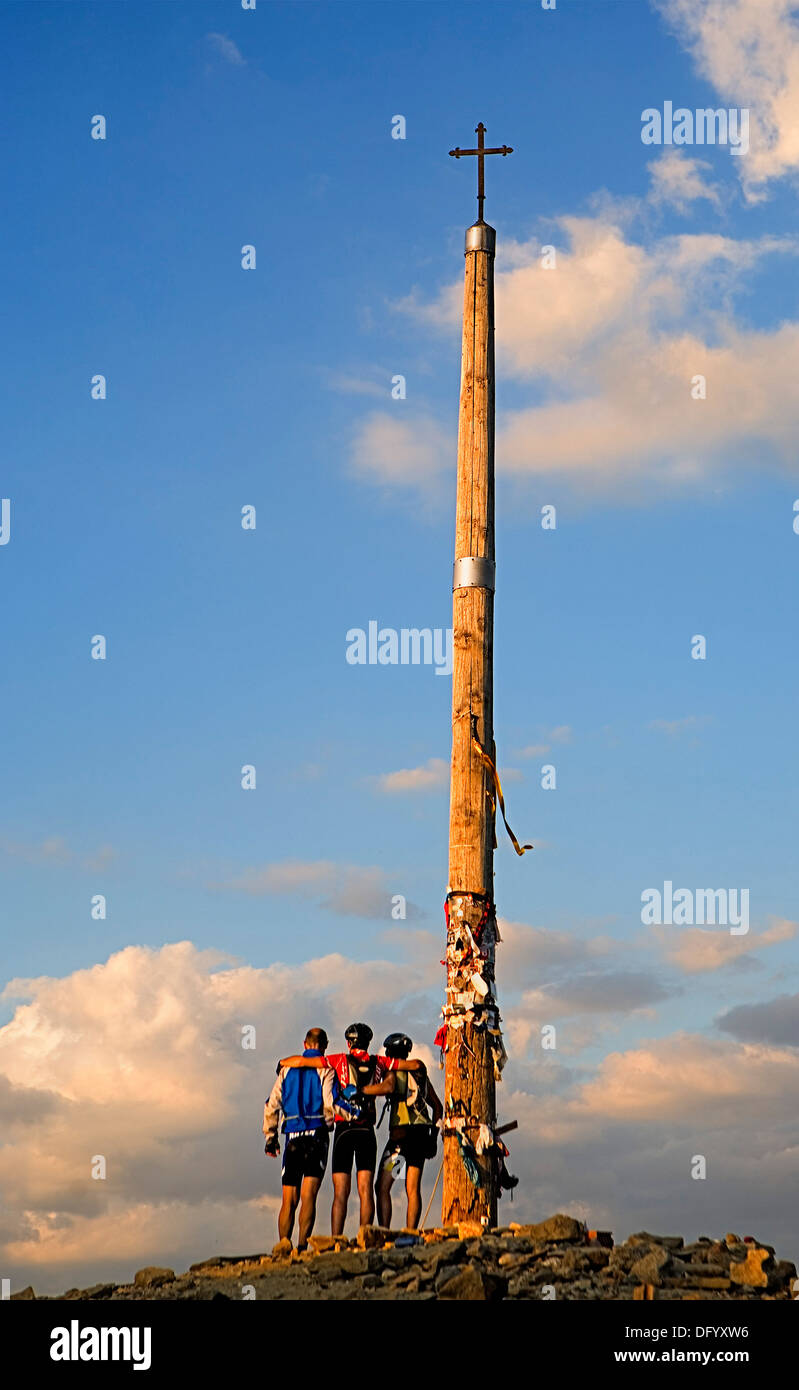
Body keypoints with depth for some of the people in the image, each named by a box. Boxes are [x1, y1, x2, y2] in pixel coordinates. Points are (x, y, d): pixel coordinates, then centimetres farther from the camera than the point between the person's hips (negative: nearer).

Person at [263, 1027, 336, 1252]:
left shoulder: (287, 1067, 12)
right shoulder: (326, 1068, 0)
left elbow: (272, 1105, 9)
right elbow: (329, 1105, -11)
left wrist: (270, 1136, 14)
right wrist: (329, 1124, 7)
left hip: (292, 1137, 4)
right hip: (316, 1134, -3)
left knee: (289, 1200, 9)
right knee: (308, 1195, -8)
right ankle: (302, 1246, -19)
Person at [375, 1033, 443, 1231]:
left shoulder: (393, 1069, -1)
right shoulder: (420, 1072, 18)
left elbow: (389, 1087, -25)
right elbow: (437, 1106, 20)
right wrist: (433, 1136, 24)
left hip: (401, 1132, -6)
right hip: (422, 1133, 6)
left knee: (383, 1187, -1)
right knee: (413, 1190, 7)